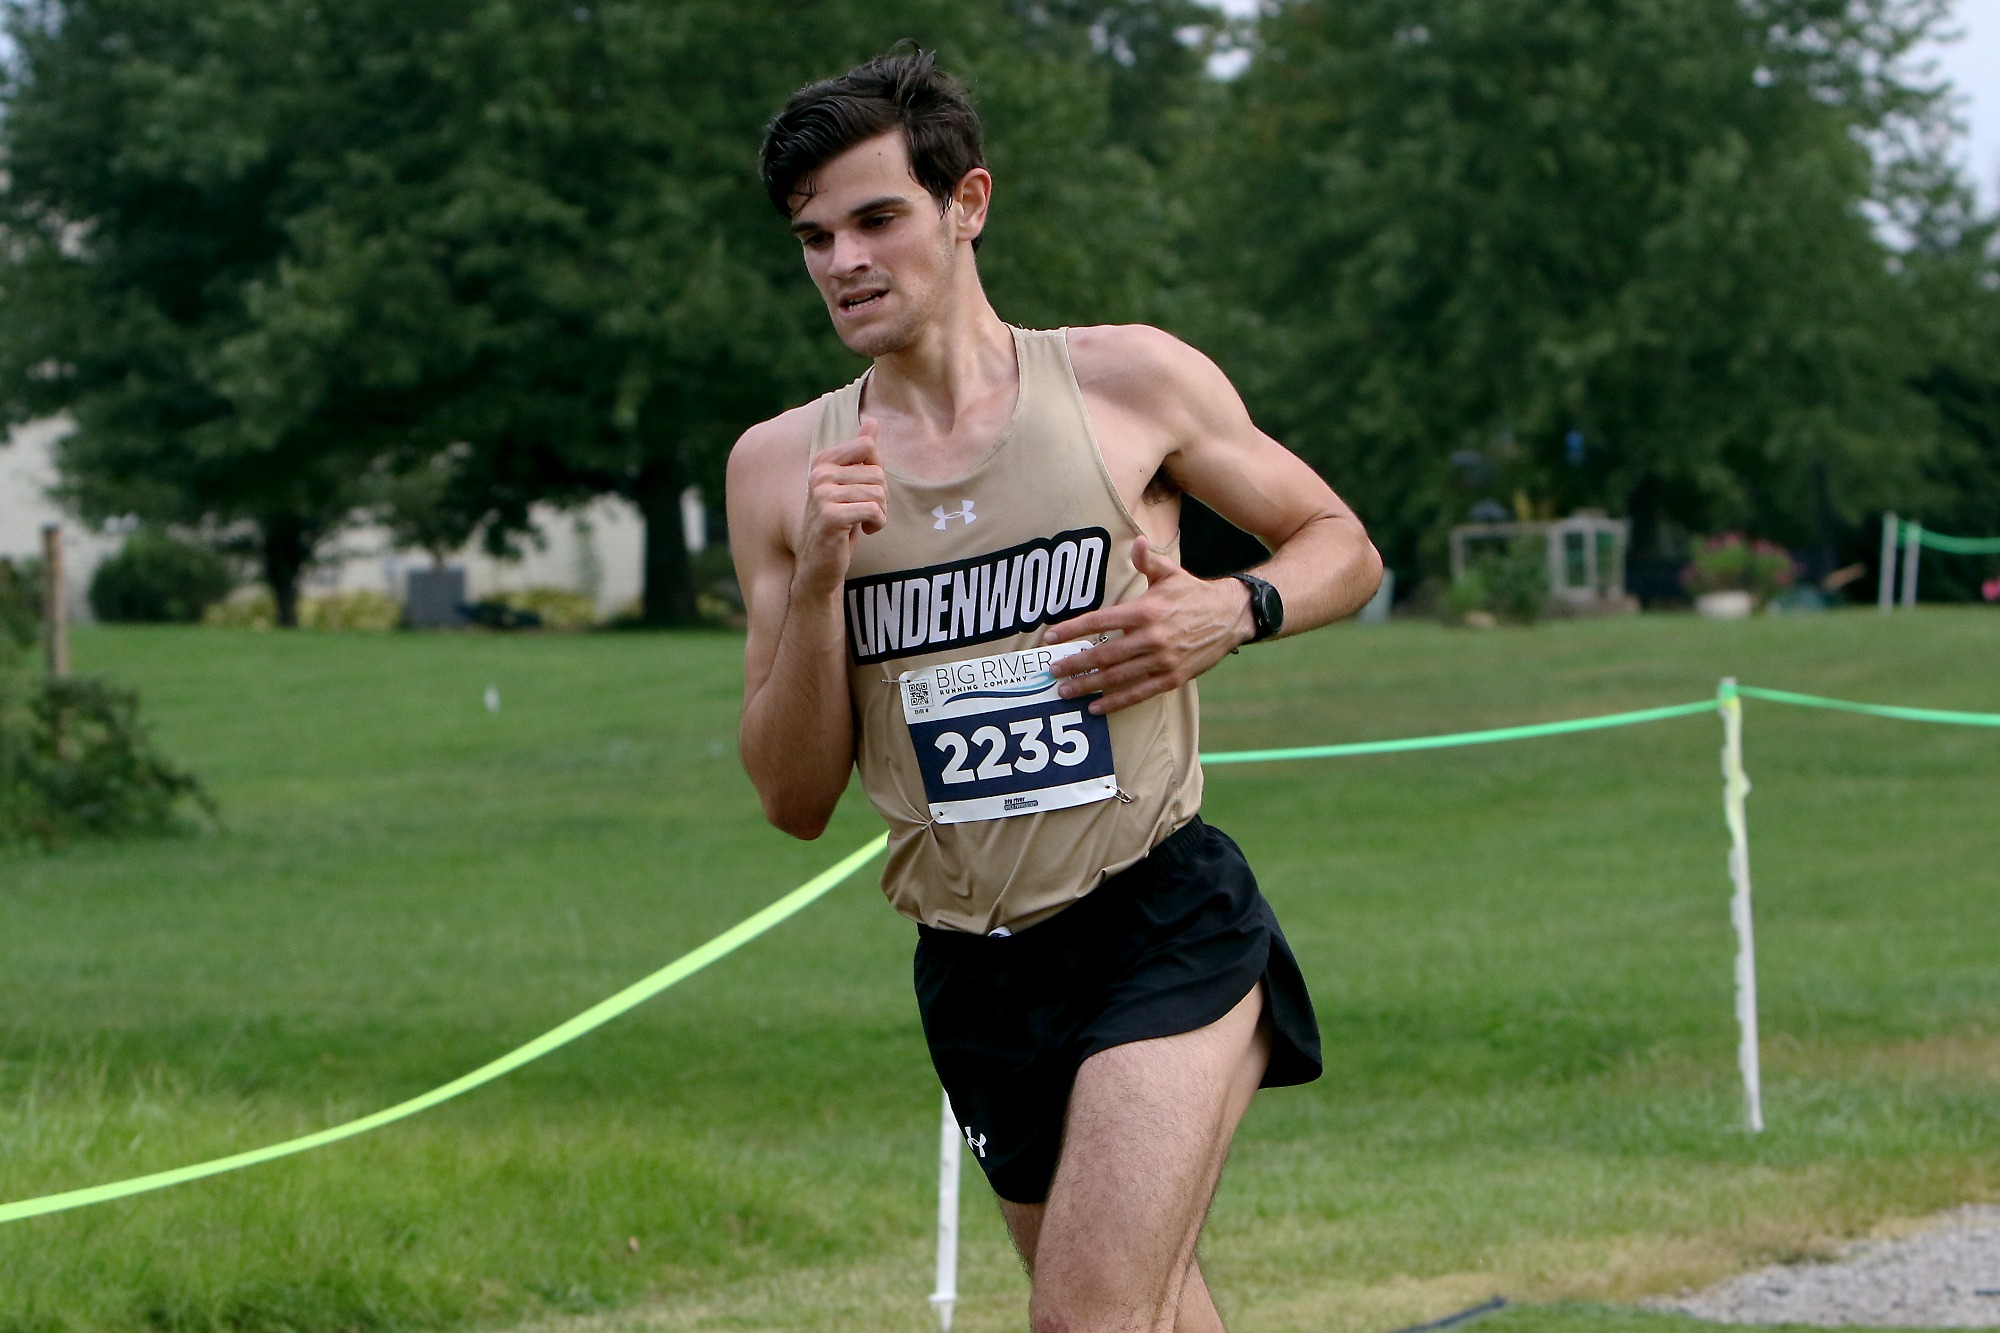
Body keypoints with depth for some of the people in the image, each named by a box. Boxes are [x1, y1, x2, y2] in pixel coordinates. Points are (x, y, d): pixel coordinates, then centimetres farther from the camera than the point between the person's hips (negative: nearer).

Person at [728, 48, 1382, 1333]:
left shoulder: (1130, 382, -1)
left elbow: (1342, 546, 12)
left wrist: (1230, 611, -10)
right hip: (973, 974, 4)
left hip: (1162, 925, -4)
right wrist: (817, 579, -12)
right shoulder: (781, 467, 4)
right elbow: (796, 800, 4)